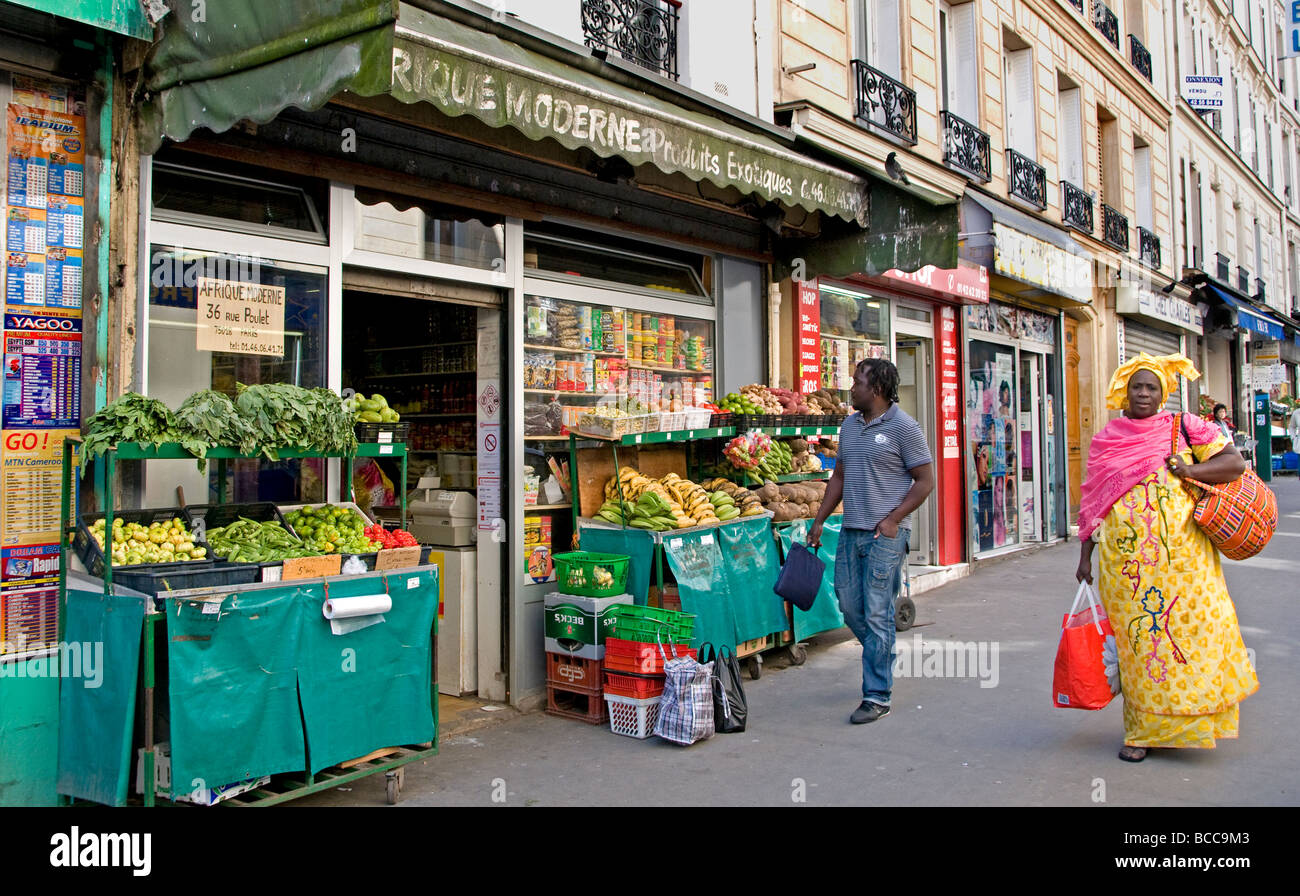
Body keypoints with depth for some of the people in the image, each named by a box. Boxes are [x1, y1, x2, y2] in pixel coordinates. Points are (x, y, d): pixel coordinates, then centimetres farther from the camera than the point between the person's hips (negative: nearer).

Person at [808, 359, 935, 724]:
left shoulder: (903, 427, -8)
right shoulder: (849, 425, 12)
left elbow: (925, 480, -7)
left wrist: (893, 519, -16)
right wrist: (819, 521, 15)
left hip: (885, 534, -7)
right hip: (850, 530, 7)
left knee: (877, 613, -5)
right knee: (849, 604, 11)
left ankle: (877, 696, 4)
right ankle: (884, 657, 37)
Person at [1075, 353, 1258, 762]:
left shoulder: (1183, 428, 7)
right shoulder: (1105, 441, 11)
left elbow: (1235, 463, 5)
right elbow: (1091, 502, 12)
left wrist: (1192, 470, -12)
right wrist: (1085, 555, 10)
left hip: (1181, 555, -1)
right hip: (1124, 559, 1)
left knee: (1190, 630, -2)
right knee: (1136, 638, 2)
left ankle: (1186, 715, 17)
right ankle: (1142, 730, 12)